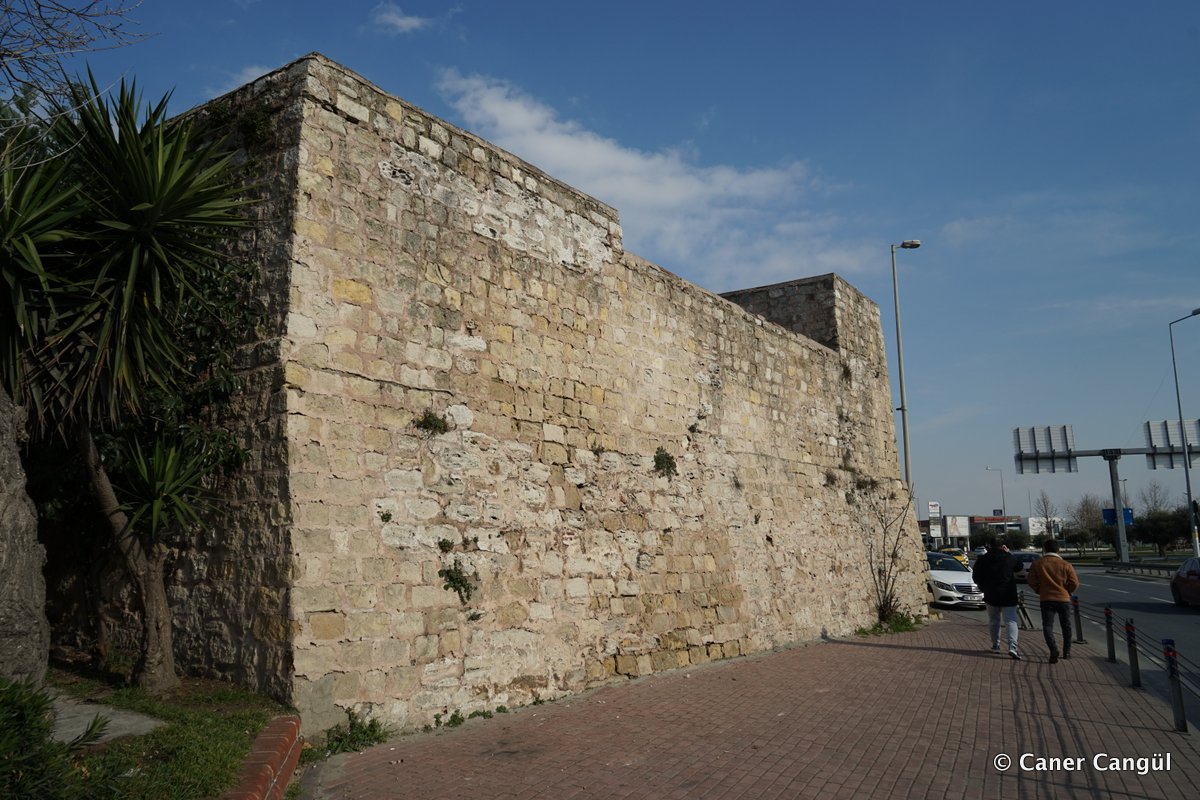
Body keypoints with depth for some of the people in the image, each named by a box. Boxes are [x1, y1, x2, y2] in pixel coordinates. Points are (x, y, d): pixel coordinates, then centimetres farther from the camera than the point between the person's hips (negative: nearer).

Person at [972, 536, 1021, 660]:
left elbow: (976, 577, 2)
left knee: (993, 621, 17)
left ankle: (995, 646, 24)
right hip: (1008, 596, -1)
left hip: (990, 595, 1)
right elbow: (1019, 566, 18)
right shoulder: (1009, 557, -3)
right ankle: (1012, 648, -18)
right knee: (1011, 621, -3)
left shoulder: (982, 560, -4)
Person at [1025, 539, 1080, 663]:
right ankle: (1067, 652, 24)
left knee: (1047, 626, -1)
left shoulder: (1037, 564, -3)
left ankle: (1053, 649, -23)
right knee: (1066, 626, 17)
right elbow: (1074, 583, -4)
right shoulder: (1066, 565, -2)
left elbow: (1031, 581, -3)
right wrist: (1066, 591, 15)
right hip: (1064, 599, 1)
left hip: (1046, 599, -1)